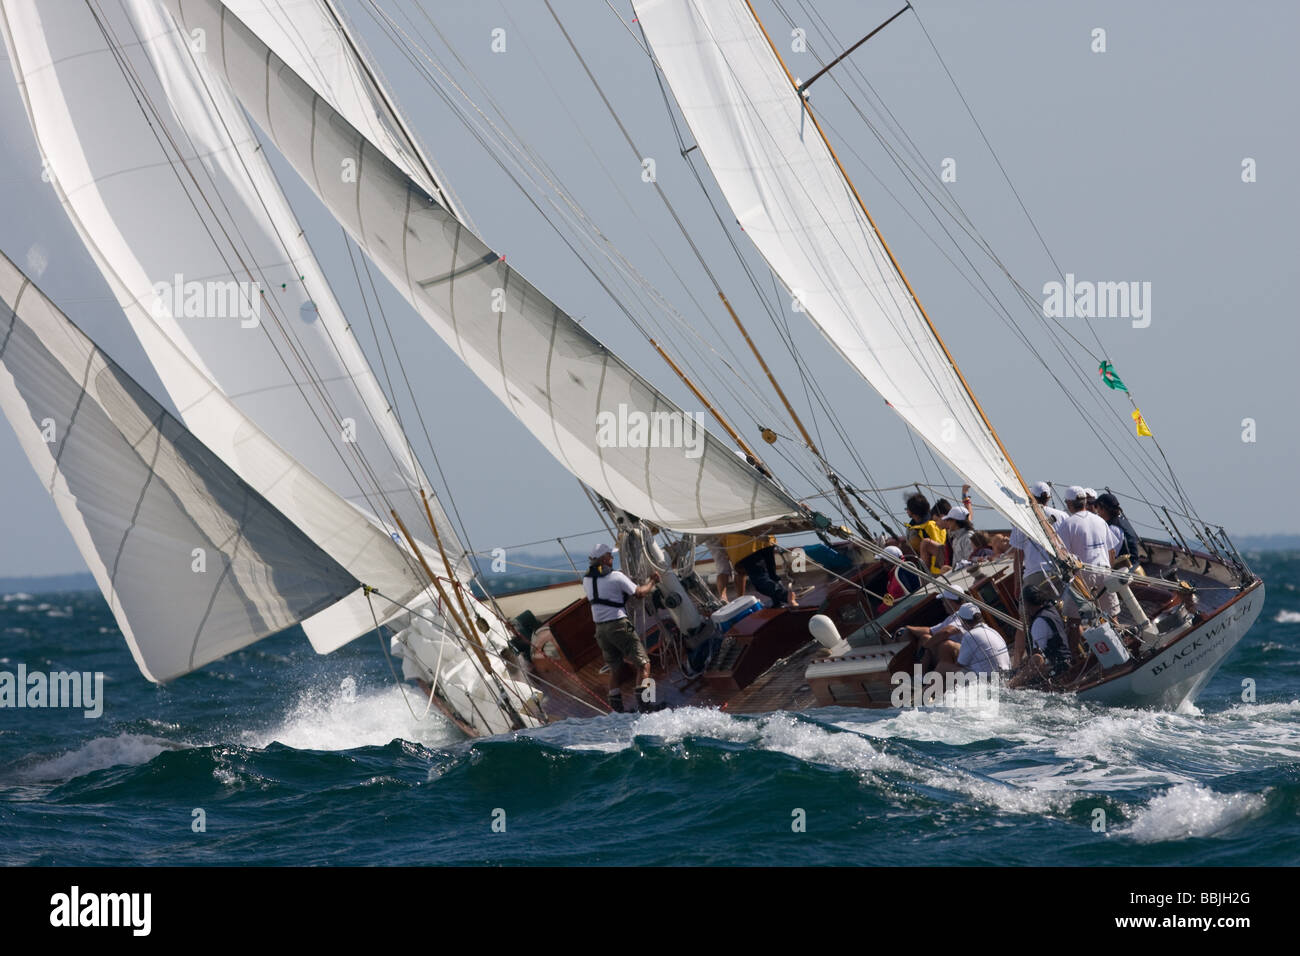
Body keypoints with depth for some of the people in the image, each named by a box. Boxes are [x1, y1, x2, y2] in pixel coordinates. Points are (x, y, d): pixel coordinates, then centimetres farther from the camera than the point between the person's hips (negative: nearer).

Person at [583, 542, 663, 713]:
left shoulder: (587, 579, 8)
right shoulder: (616, 577, -10)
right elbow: (639, 593, -5)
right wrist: (652, 581, 13)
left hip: (600, 629, 7)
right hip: (619, 625, -7)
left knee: (615, 669, 16)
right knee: (643, 664, -2)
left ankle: (616, 707, 11)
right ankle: (644, 703, -12)